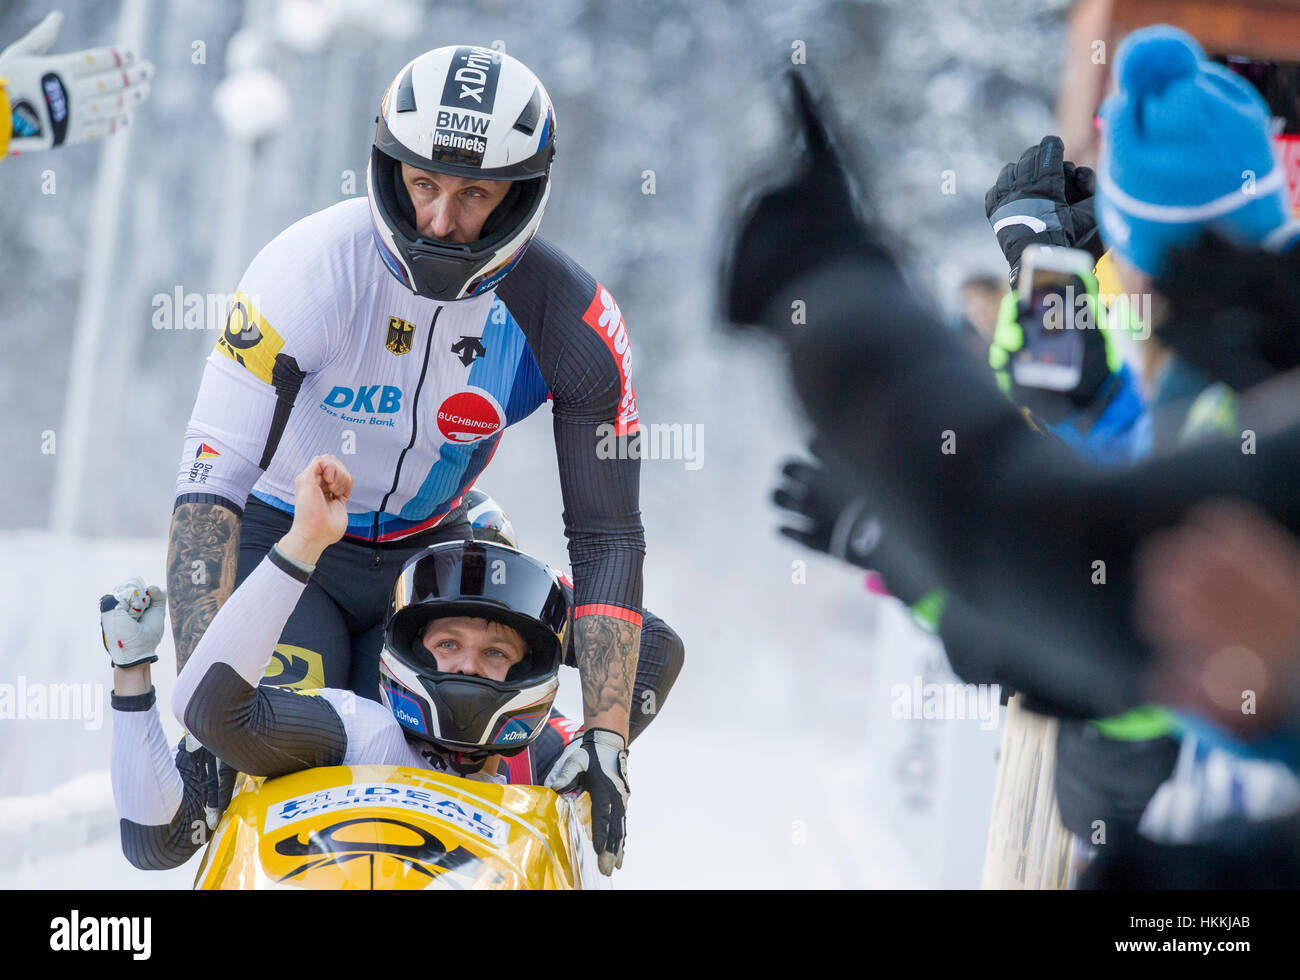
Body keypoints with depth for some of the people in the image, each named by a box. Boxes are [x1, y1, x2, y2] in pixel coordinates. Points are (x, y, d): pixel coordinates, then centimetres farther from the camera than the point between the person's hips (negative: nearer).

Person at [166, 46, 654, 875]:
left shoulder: (573, 323, -19)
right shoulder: (314, 268, -29)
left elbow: (606, 535, -13)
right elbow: (210, 480, -32)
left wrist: (604, 741, -23)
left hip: (427, 553, 3)